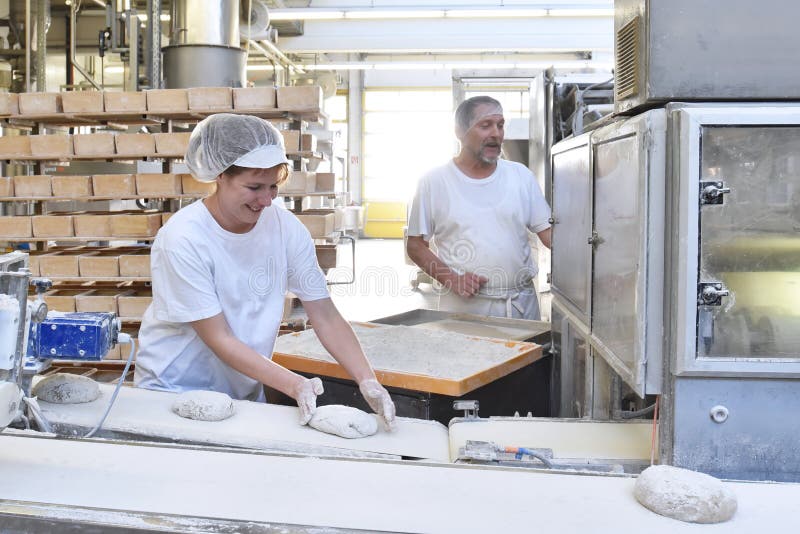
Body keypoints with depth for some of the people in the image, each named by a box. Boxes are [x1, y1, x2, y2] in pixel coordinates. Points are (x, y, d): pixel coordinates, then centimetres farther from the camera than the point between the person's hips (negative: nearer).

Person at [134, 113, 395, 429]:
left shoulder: (286, 228, -9)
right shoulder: (182, 239, -21)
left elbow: (326, 317, -7)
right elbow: (219, 339, -20)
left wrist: (368, 382, -20)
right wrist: (293, 384, -29)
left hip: (245, 390, 4)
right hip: (174, 390, -3)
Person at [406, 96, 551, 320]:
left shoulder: (521, 175, 7)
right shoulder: (433, 182, -1)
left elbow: (548, 231, 5)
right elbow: (415, 245, 1)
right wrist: (451, 278, -14)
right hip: (463, 306, -2)